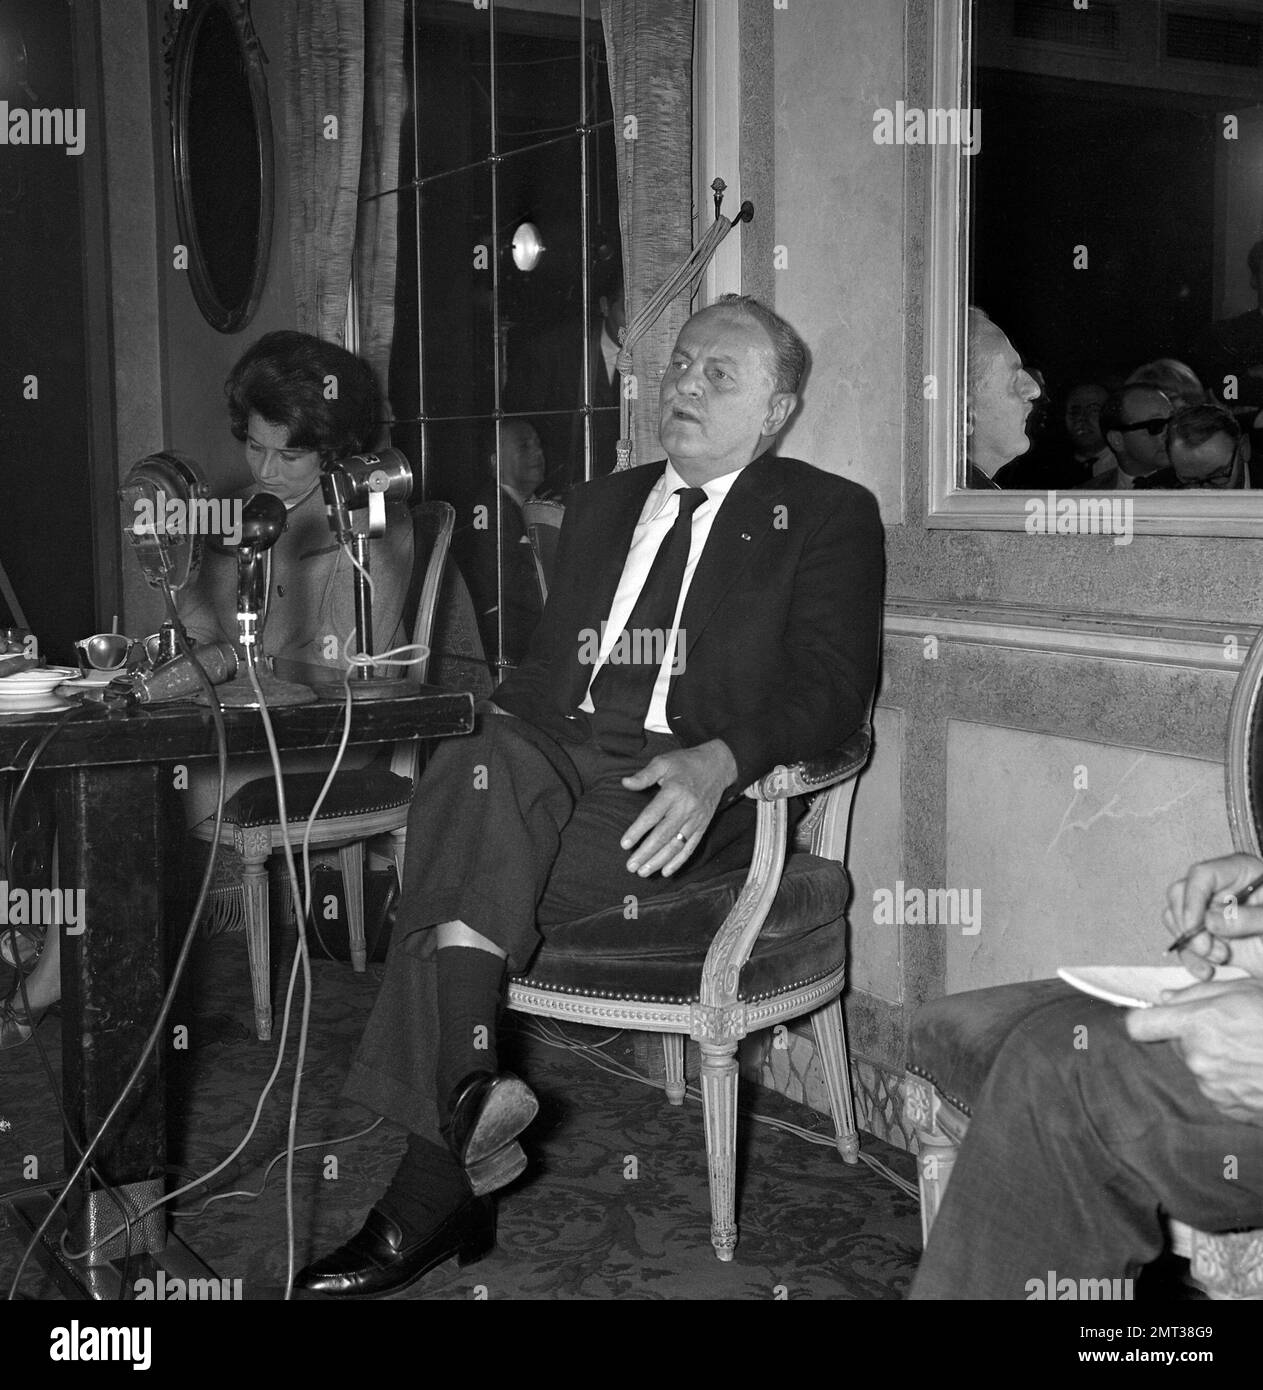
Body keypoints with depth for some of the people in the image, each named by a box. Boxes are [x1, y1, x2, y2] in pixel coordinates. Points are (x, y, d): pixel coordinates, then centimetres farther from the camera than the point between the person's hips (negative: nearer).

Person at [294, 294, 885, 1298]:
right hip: (556, 753, 5)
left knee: (470, 854, -30)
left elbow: (831, 681, -4)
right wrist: (491, 736, 6)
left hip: (683, 791, -4)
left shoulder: (828, 515, 10)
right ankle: (468, 1096, -36)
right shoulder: (603, 505, 29)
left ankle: (436, 1172, -24)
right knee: (470, 776, -32)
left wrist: (715, 763, -23)